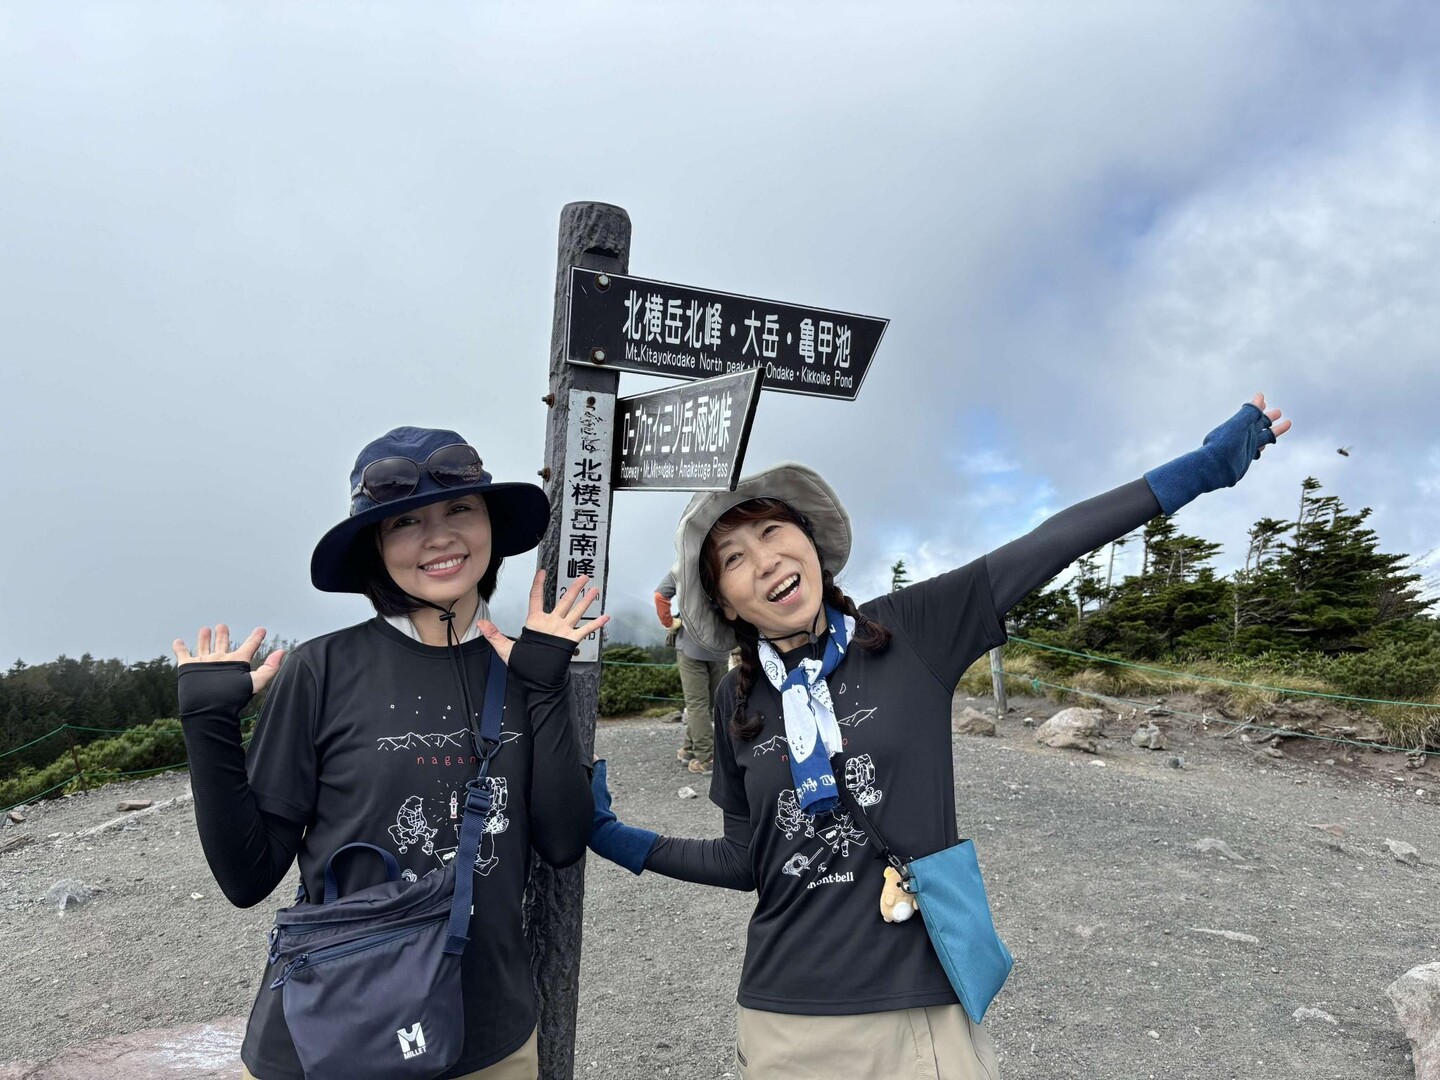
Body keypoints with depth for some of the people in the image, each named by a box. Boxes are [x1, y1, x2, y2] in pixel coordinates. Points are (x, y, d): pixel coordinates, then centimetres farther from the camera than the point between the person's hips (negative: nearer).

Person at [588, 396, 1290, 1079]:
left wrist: (1202, 465, -12)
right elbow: (745, 861, 8)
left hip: (921, 1010, -2)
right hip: (783, 1020, 2)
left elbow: (1049, 546, -11)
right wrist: (620, 840, 1)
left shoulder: (909, 632, -7)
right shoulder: (738, 703, 0)